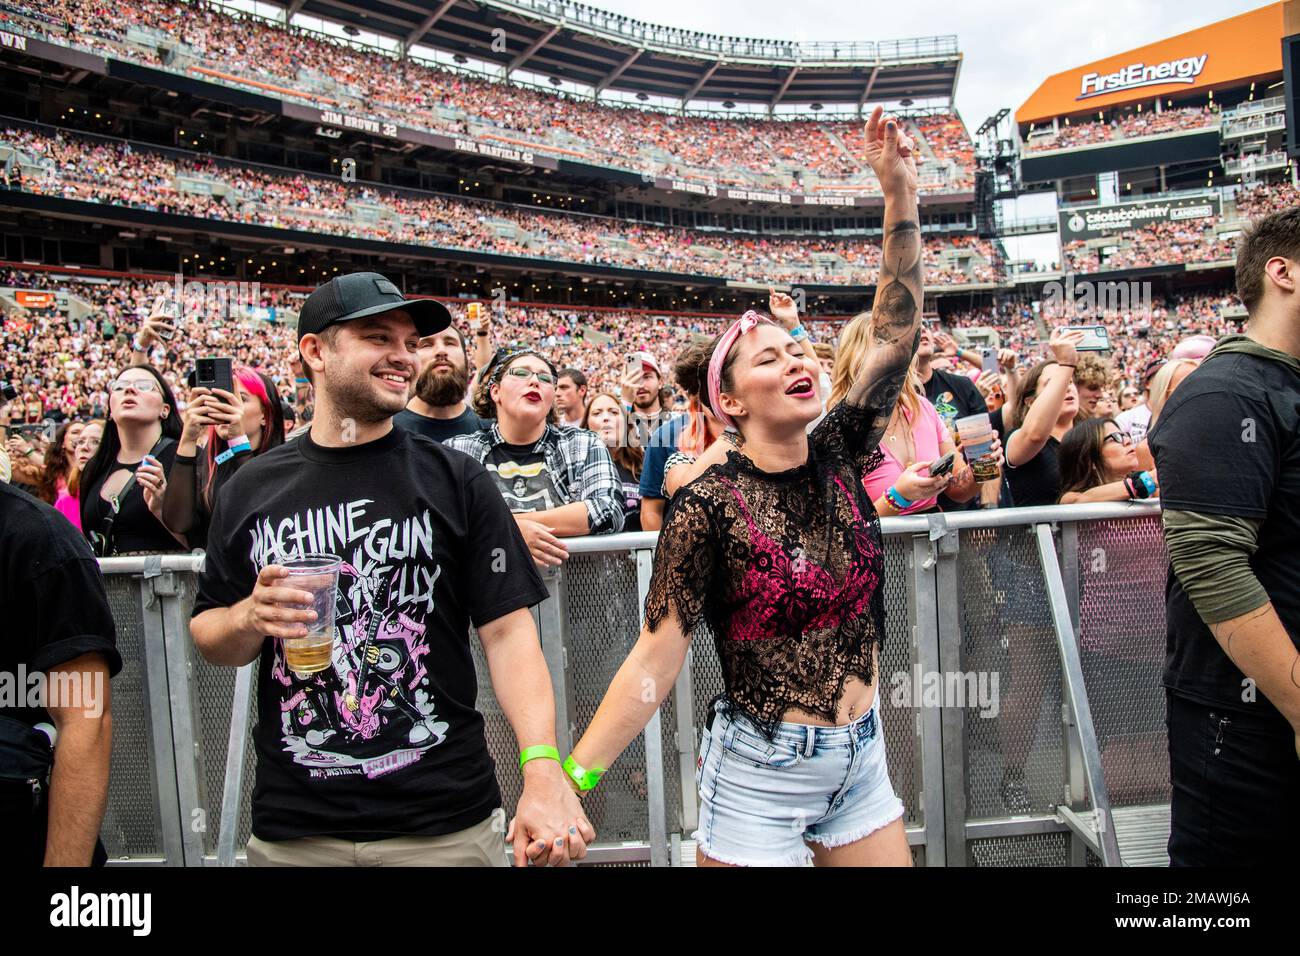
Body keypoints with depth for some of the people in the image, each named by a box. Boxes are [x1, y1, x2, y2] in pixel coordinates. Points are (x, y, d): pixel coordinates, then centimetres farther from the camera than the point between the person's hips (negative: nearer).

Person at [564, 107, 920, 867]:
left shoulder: (839, 457, -1)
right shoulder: (708, 505, -16)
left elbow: (897, 332, -4)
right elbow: (659, 655, -16)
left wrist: (901, 191, -9)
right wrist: (570, 780, -21)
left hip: (862, 762, 5)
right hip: (760, 774, -5)